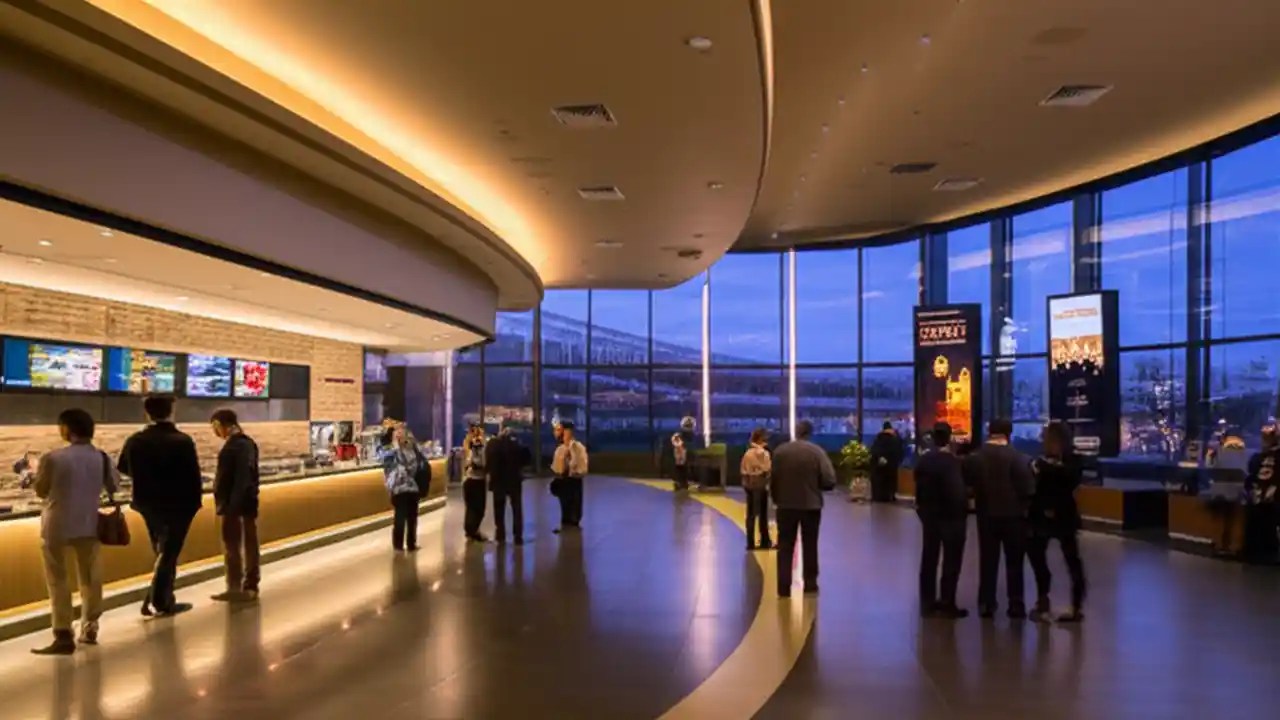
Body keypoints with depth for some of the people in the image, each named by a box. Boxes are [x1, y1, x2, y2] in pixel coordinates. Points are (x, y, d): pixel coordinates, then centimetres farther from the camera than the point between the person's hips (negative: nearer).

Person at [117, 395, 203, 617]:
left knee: (162, 552, 18)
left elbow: (123, 469, 14)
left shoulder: (135, 441, -2)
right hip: (178, 504, -5)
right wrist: (195, 502, -4)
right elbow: (194, 476, -16)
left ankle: (165, 600, 22)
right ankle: (158, 601, 7)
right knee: (169, 553, 6)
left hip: (148, 504, 5)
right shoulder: (183, 441, -17)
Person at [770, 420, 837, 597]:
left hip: (786, 505, 1)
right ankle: (810, 585, 20)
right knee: (810, 547, 14)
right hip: (811, 505, -1)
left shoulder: (780, 451, -4)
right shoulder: (817, 452, -9)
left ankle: (784, 587, 4)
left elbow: (772, 479, 0)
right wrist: (815, 485, 7)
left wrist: (776, 498, 14)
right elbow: (829, 481, -13)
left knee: (785, 547, 7)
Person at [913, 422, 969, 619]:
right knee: (951, 560, 3)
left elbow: (918, 486, 6)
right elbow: (958, 490, -20)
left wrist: (922, 507, 11)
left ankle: (928, 603, 17)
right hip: (951, 514, -6)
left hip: (929, 514, 6)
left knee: (929, 558, 11)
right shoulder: (952, 461, -17)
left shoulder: (923, 460, 3)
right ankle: (947, 604, 5)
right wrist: (962, 511, -7)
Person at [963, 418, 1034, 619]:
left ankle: (986, 604, 11)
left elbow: (967, 483, 5)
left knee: (987, 561, 9)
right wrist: (1025, 508, 3)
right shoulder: (1017, 458, -11)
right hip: (1013, 516, -3)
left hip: (986, 516, 3)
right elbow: (1026, 489, -12)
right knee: (1014, 562, 7)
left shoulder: (974, 457, 1)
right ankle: (1016, 605, 8)